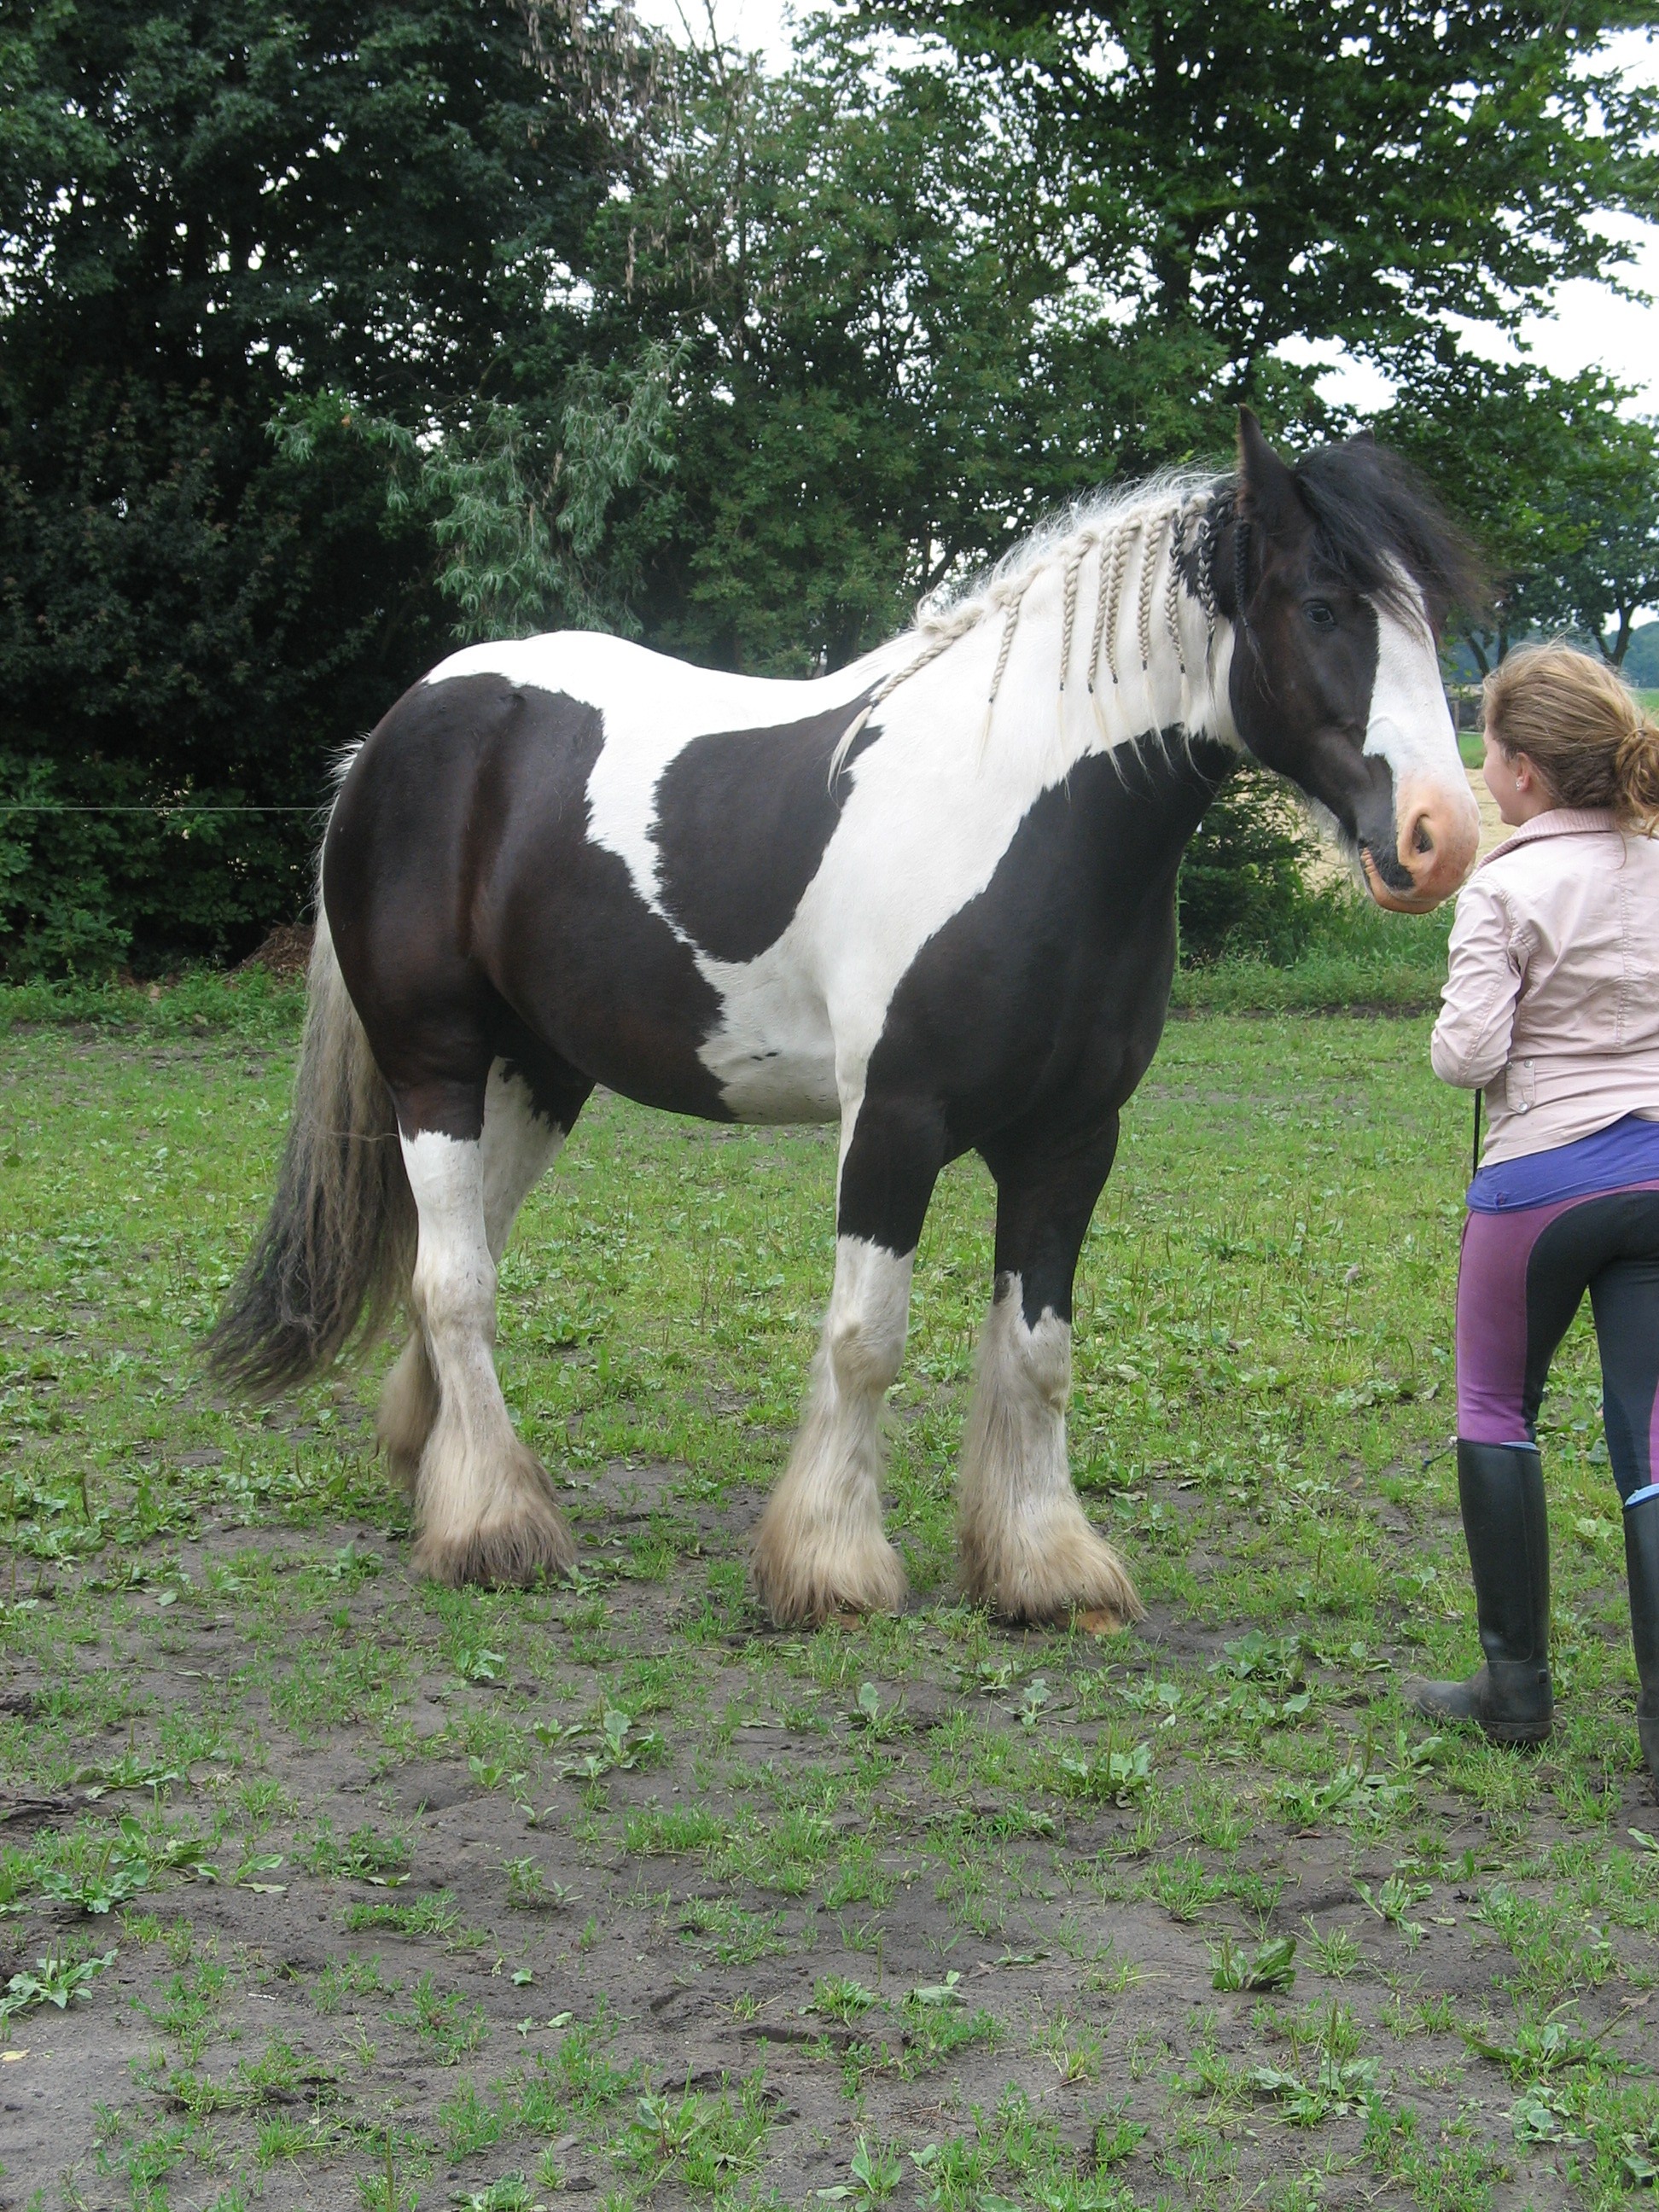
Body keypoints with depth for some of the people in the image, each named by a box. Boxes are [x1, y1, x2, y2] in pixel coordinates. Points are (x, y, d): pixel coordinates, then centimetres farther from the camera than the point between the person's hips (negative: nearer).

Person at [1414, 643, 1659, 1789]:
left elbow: (1466, 1054, -15)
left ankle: (1518, 1682, 19)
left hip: (1544, 1177, -4)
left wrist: (1456, 1034, 6)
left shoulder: (1507, 888, -11)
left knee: (1496, 1407, 15)